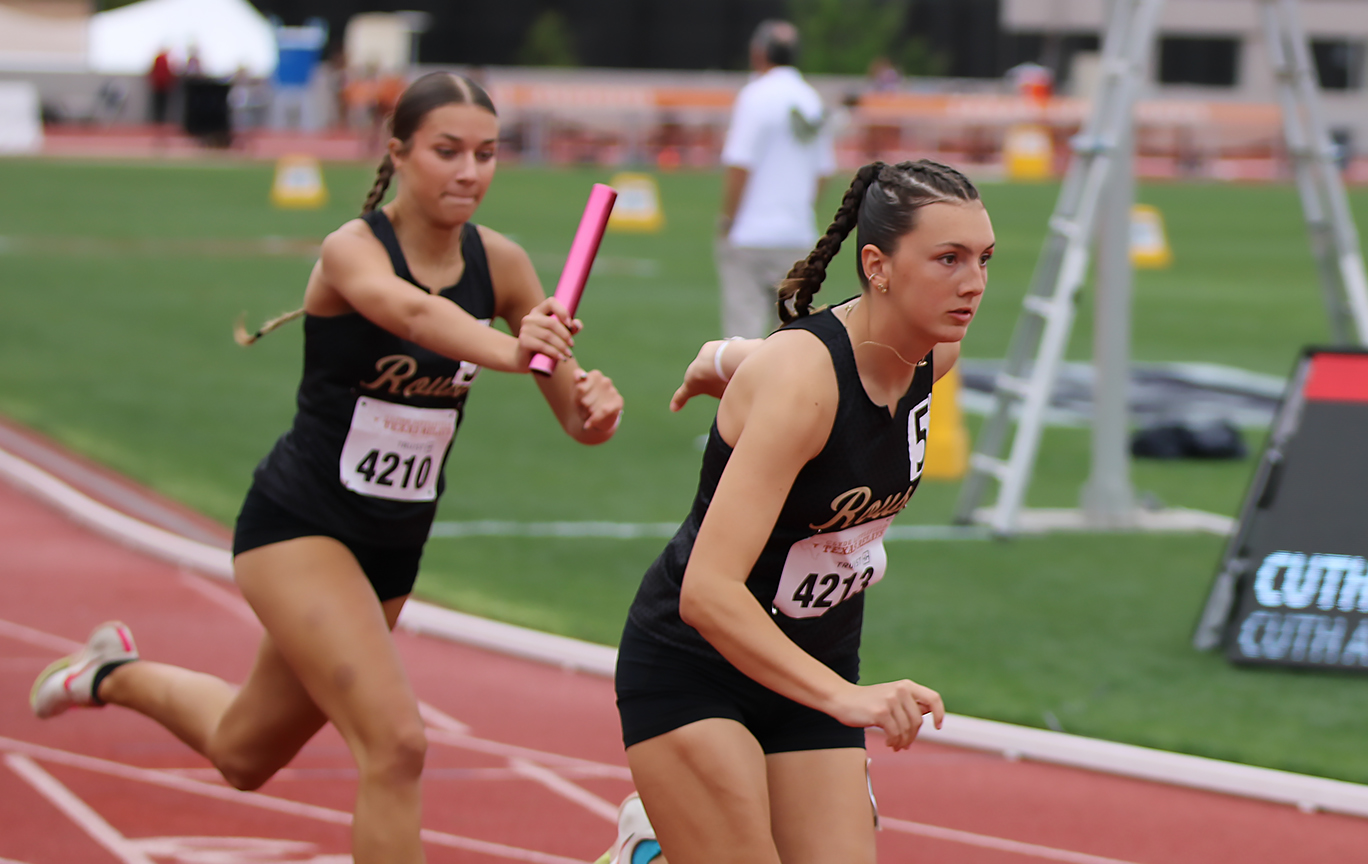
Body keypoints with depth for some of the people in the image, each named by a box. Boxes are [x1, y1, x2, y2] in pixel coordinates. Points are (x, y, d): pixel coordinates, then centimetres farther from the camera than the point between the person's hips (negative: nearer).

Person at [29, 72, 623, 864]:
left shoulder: (499, 263, -5)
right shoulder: (353, 247, -21)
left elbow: (578, 420, -7)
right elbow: (407, 308, -45)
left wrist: (595, 406, -32)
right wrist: (506, 350, -65)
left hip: (393, 549, 6)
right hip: (298, 524, -6)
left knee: (244, 755, 23)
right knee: (396, 744, -25)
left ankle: (117, 676, 51)